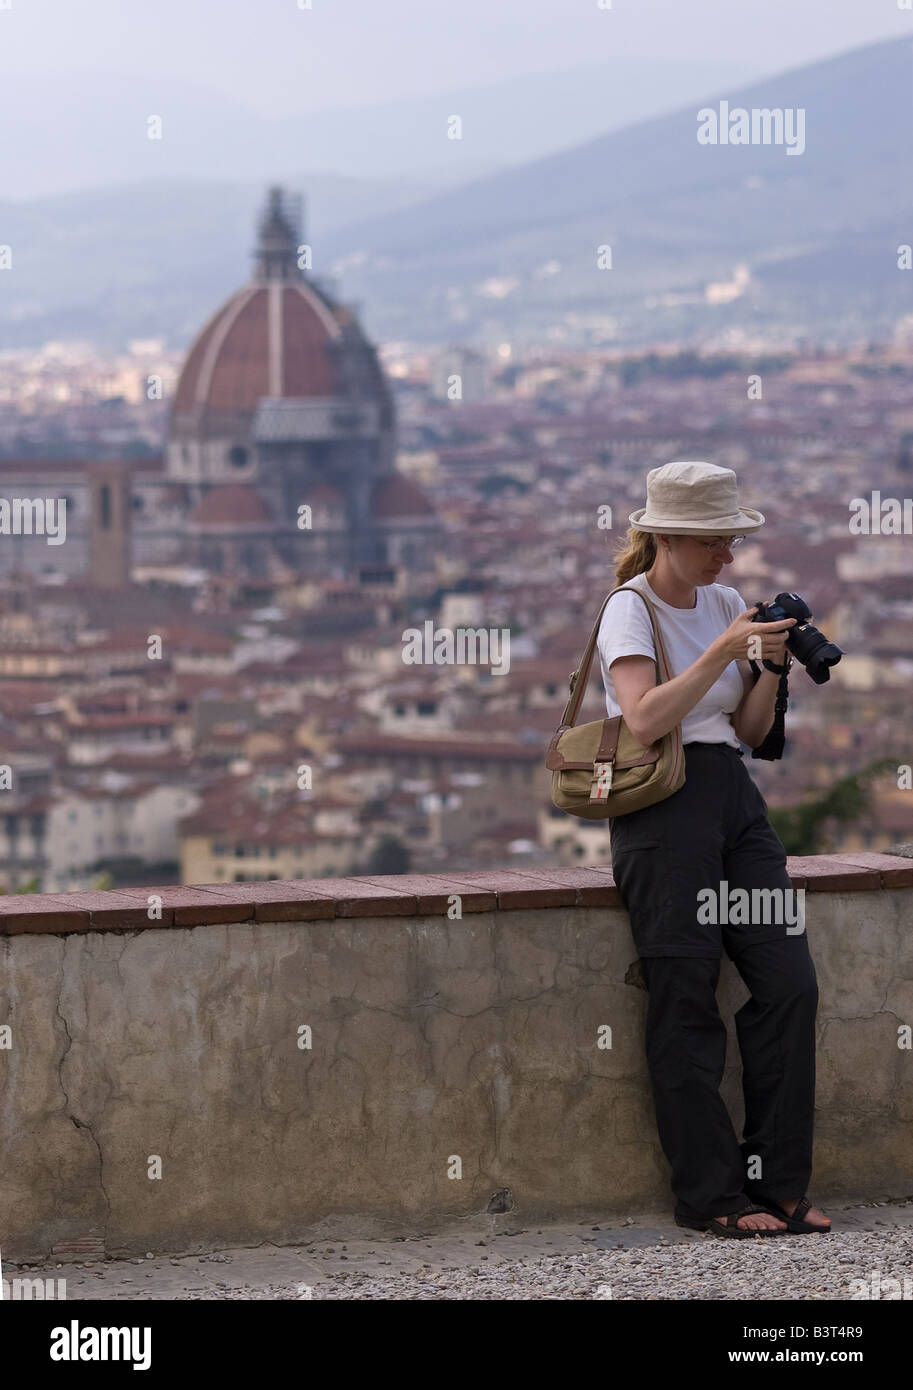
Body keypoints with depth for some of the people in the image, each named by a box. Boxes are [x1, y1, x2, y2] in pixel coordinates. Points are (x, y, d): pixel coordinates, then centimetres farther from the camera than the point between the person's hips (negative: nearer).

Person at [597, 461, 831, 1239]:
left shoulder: (726, 606, 16)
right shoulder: (630, 611, -4)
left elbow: (749, 732, 16)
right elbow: (644, 721, -20)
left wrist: (772, 665, 0)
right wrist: (723, 651, -21)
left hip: (734, 797, 7)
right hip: (662, 805, -7)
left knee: (790, 982, -4)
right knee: (687, 1004, -6)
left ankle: (777, 1185, 2)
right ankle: (711, 1196, -1)